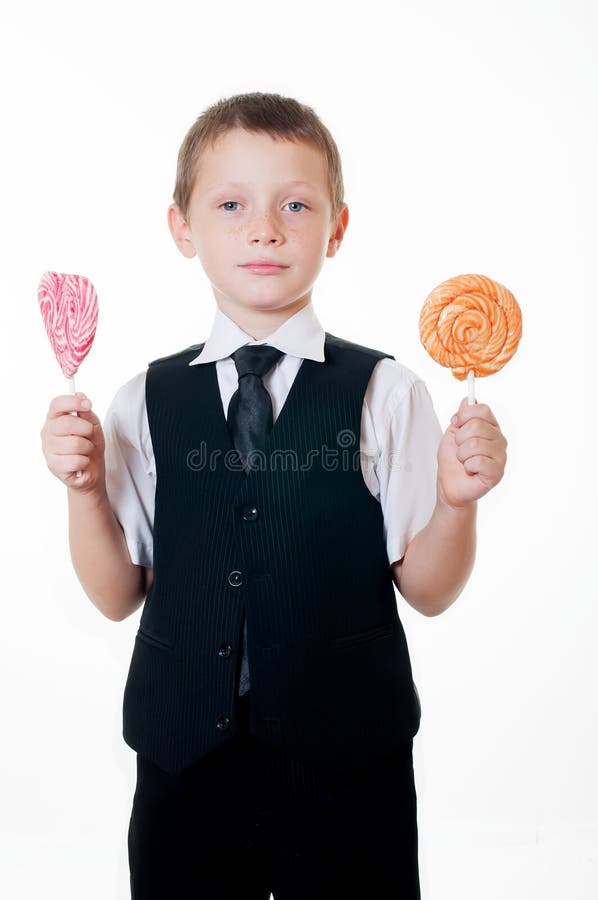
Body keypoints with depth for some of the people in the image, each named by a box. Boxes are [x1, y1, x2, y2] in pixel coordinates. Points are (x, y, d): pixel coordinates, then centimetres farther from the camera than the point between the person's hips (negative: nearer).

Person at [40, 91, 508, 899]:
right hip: (183, 760, 2)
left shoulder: (385, 392, -7)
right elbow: (118, 596, 2)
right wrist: (84, 487, -12)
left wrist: (457, 499, -21)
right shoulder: (147, 401, -1)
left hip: (346, 768, -1)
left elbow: (428, 591, -4)